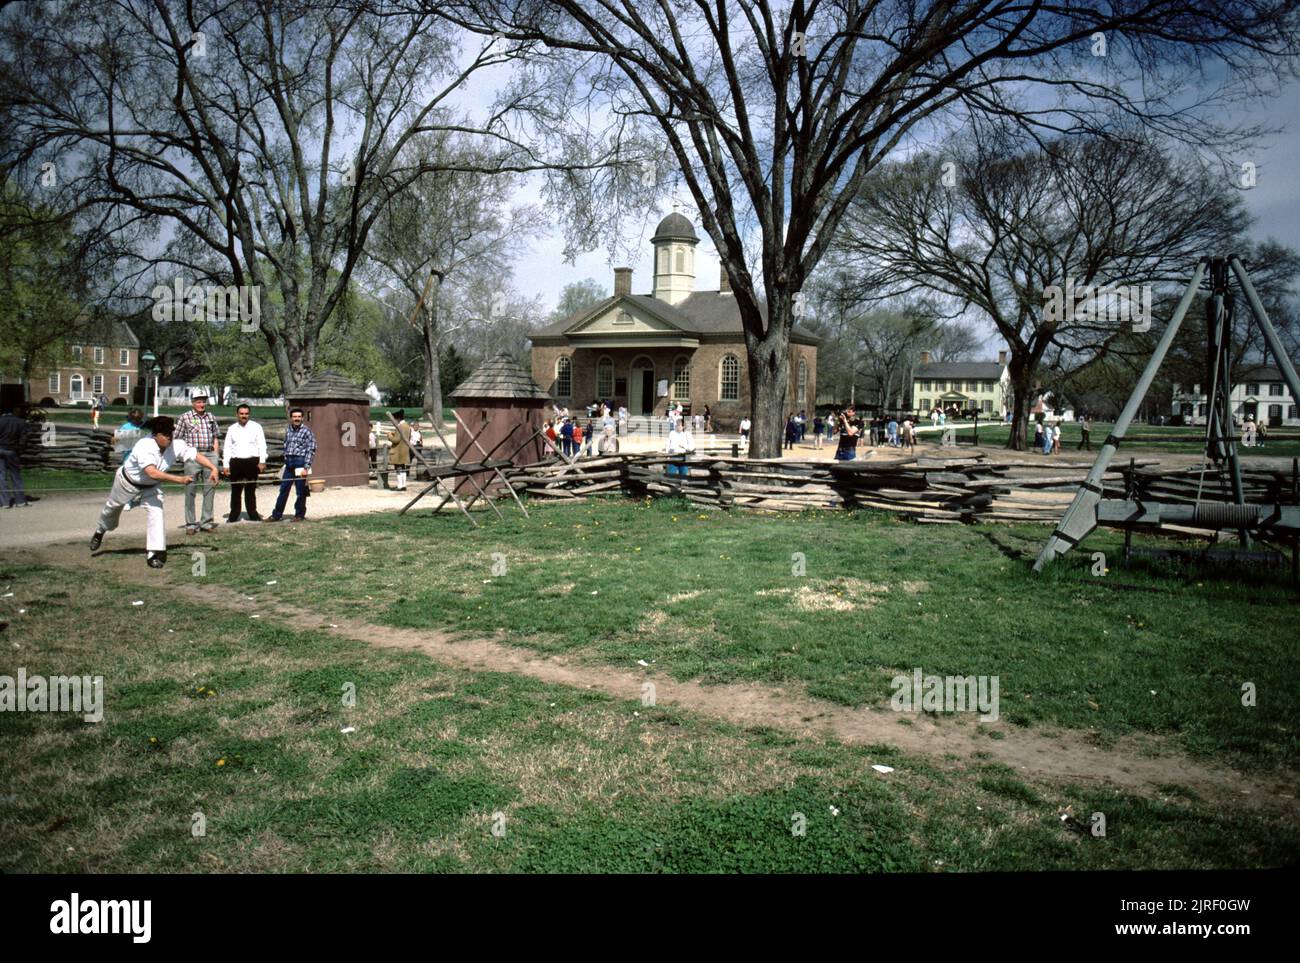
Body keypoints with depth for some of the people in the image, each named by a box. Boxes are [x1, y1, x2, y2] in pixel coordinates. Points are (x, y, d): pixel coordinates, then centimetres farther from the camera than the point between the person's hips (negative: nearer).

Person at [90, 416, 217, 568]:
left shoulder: (177, 445, -28)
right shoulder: (144, 446, -42)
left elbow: (197, 455, -30)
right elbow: (152, 473, -53)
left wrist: (213, 468, -47)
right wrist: (179, 479, -62)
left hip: (152, 486, 3)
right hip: (128, 481, -3)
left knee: (156, 512, -16)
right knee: (113, 507, 23)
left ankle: (153, 554, -9)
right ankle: (100, 532, 56)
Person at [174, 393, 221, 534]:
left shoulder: (211, 417, 14)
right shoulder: (185, 418, 2)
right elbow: (178, 439, 2)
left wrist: (216, 456, 10)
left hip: (210, 455, 4)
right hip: (192, 455, -4)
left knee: (210, 488, 5)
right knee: (191, 491, 2)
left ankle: (206, 522, 15)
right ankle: (190, 524, 7)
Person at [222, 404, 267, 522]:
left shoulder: (256, 427, 5)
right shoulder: (231, 429, 11)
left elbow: (262, 445, 1)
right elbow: (227, 448, 9)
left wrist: (262, 461, -10)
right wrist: (226, 465, 2)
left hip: (252, 461, -1)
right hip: (236, 462, 2)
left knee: (251, 490, 6)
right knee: (235, 491, 4)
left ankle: (253, 515, 13)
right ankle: (233, 516, 10)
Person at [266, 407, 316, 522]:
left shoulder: (306, 431, -6)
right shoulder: (288, 430, 12)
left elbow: (311, 450, -9)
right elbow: (285, 447, 20)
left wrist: (306, 467, -15)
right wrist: (285, 461, 16)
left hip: (300, 462, -6)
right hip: (289, 462, 6)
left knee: (301, 491, 2)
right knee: (283, 489, 9)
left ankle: (299, 514, 14)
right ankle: (277, 515, 16)